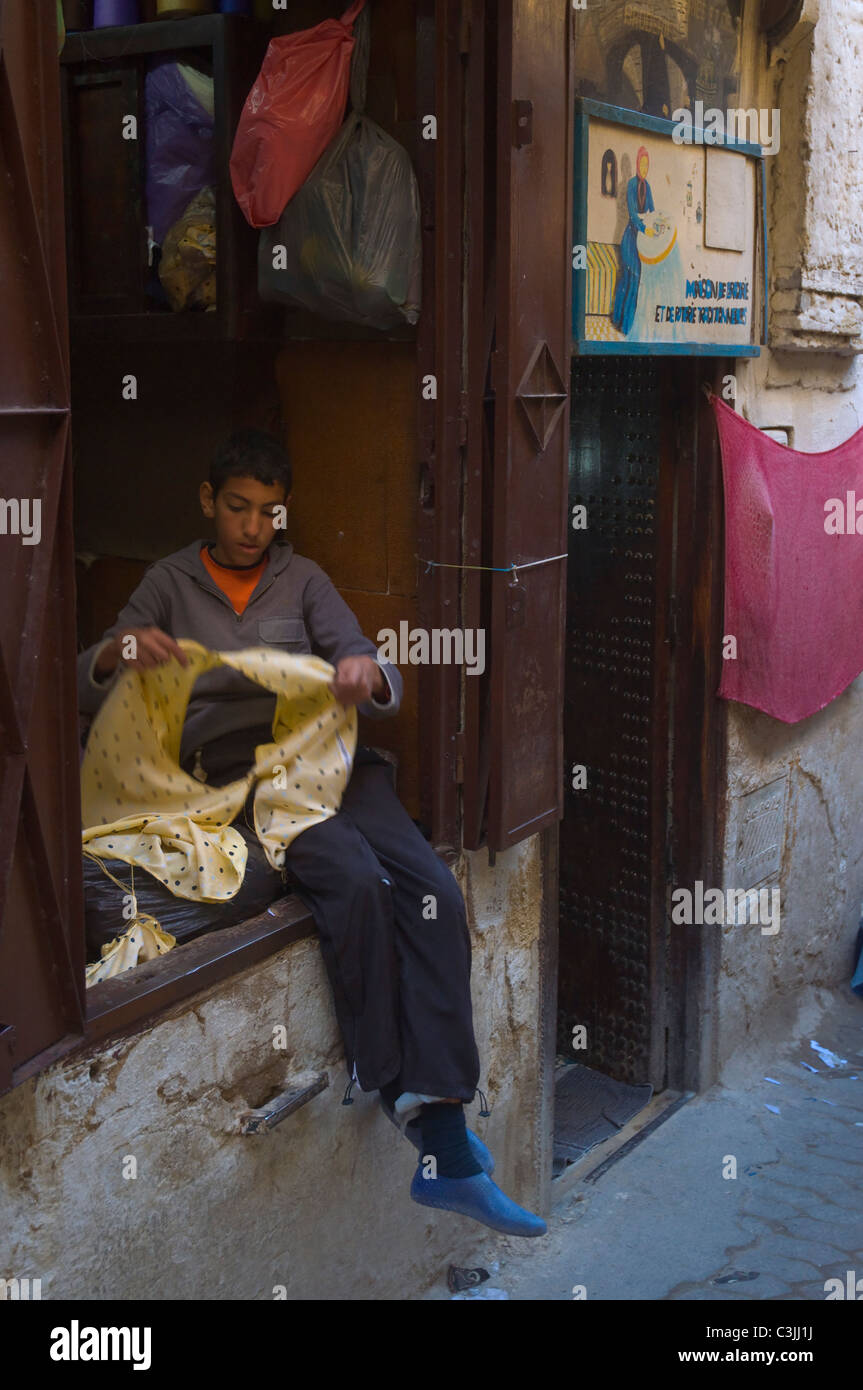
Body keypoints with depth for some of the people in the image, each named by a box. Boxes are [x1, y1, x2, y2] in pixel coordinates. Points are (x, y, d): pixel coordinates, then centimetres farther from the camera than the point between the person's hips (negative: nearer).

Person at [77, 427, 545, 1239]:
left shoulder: (302, 578, 17)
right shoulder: (170, 582, 13)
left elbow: (383, 691, 8)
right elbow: (87, 694, 6)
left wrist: (368, 674, -19)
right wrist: (119, 651, -19)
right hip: (234, 771, -3)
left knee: (433, 890, -23)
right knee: (356, 880, -33)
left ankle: (444, 1156, -25)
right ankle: (391, 1088, -15)